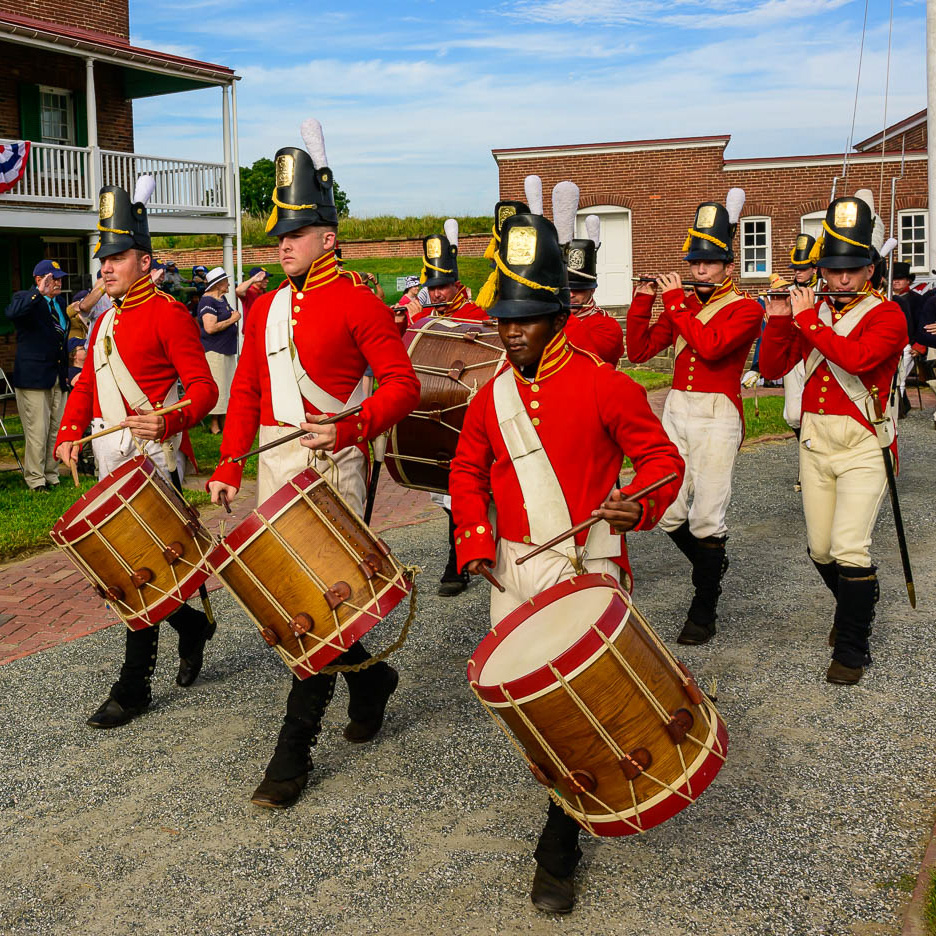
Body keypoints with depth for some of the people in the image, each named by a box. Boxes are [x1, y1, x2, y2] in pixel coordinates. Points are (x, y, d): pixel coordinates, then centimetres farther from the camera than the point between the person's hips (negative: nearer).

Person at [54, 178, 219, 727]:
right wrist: (71, 434, 4)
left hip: (153, 456, -8)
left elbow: (203, 388, -15)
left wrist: (167, 421, -32)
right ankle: (194, 627, 36)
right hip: (111, 458, 8)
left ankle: (133, 689, 7)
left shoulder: (169, 315, -9)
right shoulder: (107, 320, 16)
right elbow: (87, 384, 20)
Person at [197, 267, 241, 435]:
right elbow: (210, 328, -25)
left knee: (227, 386, 12)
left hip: (227, 350, 10)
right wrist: (232, 320, -16)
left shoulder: (222, 298, 14)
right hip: (213, 350, -10)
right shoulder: (207, 301, -15)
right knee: (216, 388, -6)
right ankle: (214, 425, 0)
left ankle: (223, 421, 20)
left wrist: (235, 316, 12)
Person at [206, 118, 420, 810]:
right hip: (276, 466, 7)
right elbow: (246, 393, 15)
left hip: (332, 466, -7)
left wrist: (348, 428, -25)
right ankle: (370, 677, 37)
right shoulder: (266, 308, 13)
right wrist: (230, 466, 5)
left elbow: (403, 386, -10)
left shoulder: (357, 303, -6)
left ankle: (294, 753, 2)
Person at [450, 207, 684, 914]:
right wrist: (475, 539, 2)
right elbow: (468, 471, 16)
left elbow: (662, 458, -4)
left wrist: (636, 505, -24)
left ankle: (559, 855, 5)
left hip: (586, 568, -5)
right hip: (515, 569, 5)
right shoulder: (492, 397, 6)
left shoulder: (604, 385, -8)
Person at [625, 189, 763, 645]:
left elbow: (711, 346, -22)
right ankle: (712, 563, 33)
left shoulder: (745, 309, -3)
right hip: (675, 411, 6)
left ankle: (704, 608, 5)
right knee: (668, 513, 4)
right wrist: (643, 300, -1)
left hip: (717, 416, -6)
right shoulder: (680, 306, 14)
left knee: (706, 517, -7)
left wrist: (675, 302, -15)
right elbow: (638, 351, 9)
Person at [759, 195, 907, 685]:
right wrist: (779, 320, -6)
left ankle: (852, 649, 3)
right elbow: (773, 368, 7)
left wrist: (806, 319, -19)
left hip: (862, 445, -5)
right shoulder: (809, 312, 10)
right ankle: (854, 607, 39)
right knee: (820, 548, 10)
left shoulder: (887, 315, -7)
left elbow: (855, 357, -26)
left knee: (849, 550, -12)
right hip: (815, 441, 5)